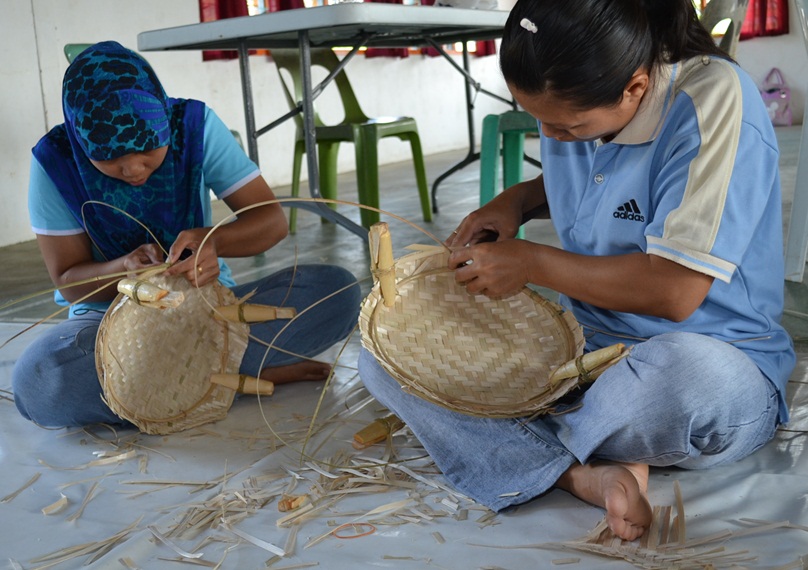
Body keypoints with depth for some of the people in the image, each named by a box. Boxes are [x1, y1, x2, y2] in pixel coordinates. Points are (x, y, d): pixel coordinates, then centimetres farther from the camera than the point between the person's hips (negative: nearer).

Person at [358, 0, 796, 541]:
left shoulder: (713, 99, -20)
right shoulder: (570, 106, 0)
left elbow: (674, 291, -26)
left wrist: (534, 263, -17)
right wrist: (516, 200, 4)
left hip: (712, 359, -6)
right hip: (580, 344, 7)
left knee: (684, 372, -44)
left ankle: (531, 444, -10)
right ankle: (583, 474, -21)